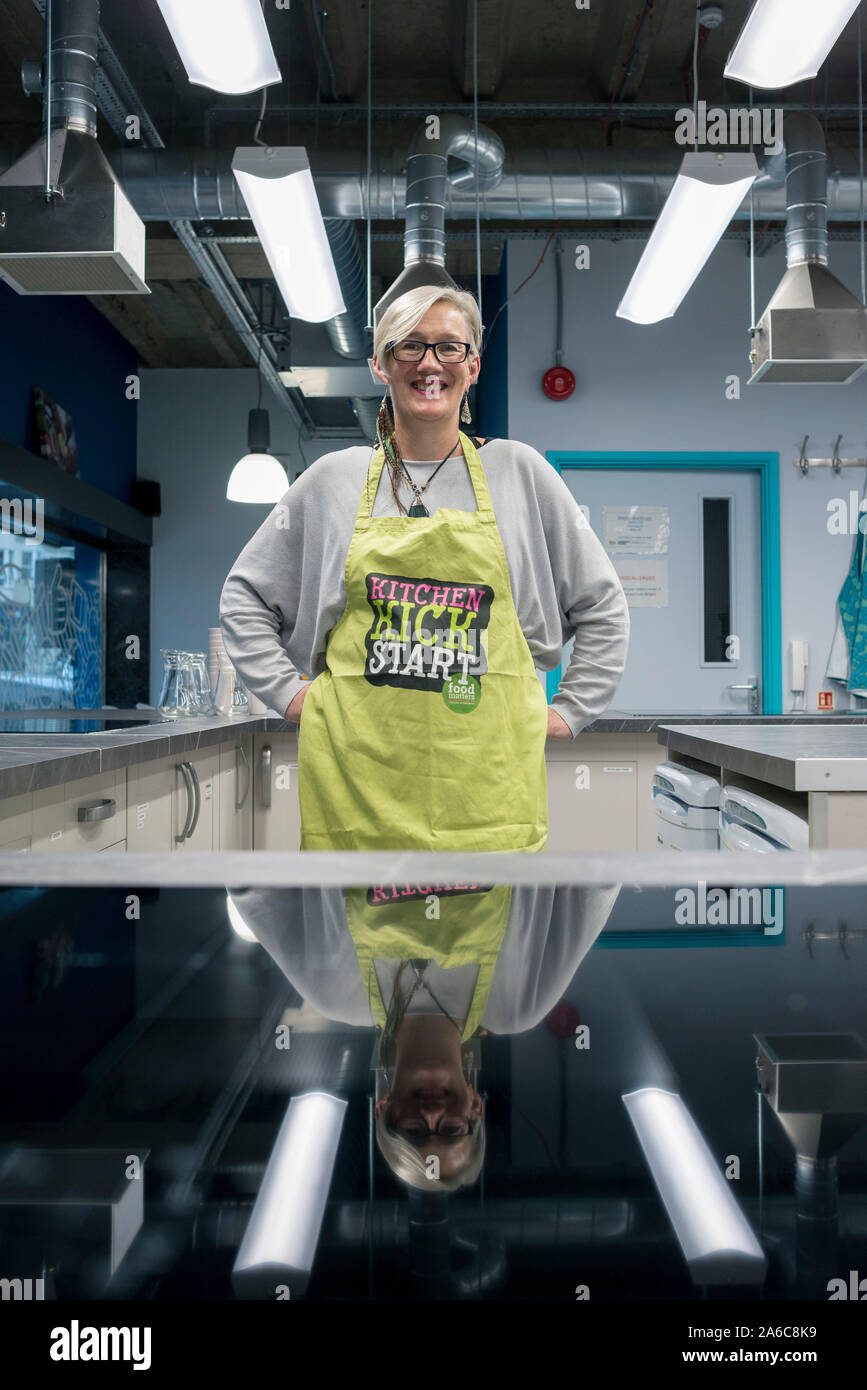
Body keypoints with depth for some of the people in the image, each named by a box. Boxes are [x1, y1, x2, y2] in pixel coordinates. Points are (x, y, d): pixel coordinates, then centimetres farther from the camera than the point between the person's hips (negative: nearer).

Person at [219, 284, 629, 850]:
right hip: (359, 774, 1)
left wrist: (568, 711, 7)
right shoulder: (332, 479, 8)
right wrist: (289, 691, 7)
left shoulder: (519, 470, 7)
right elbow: (245, 596, 17)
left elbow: (603, 605, 13)